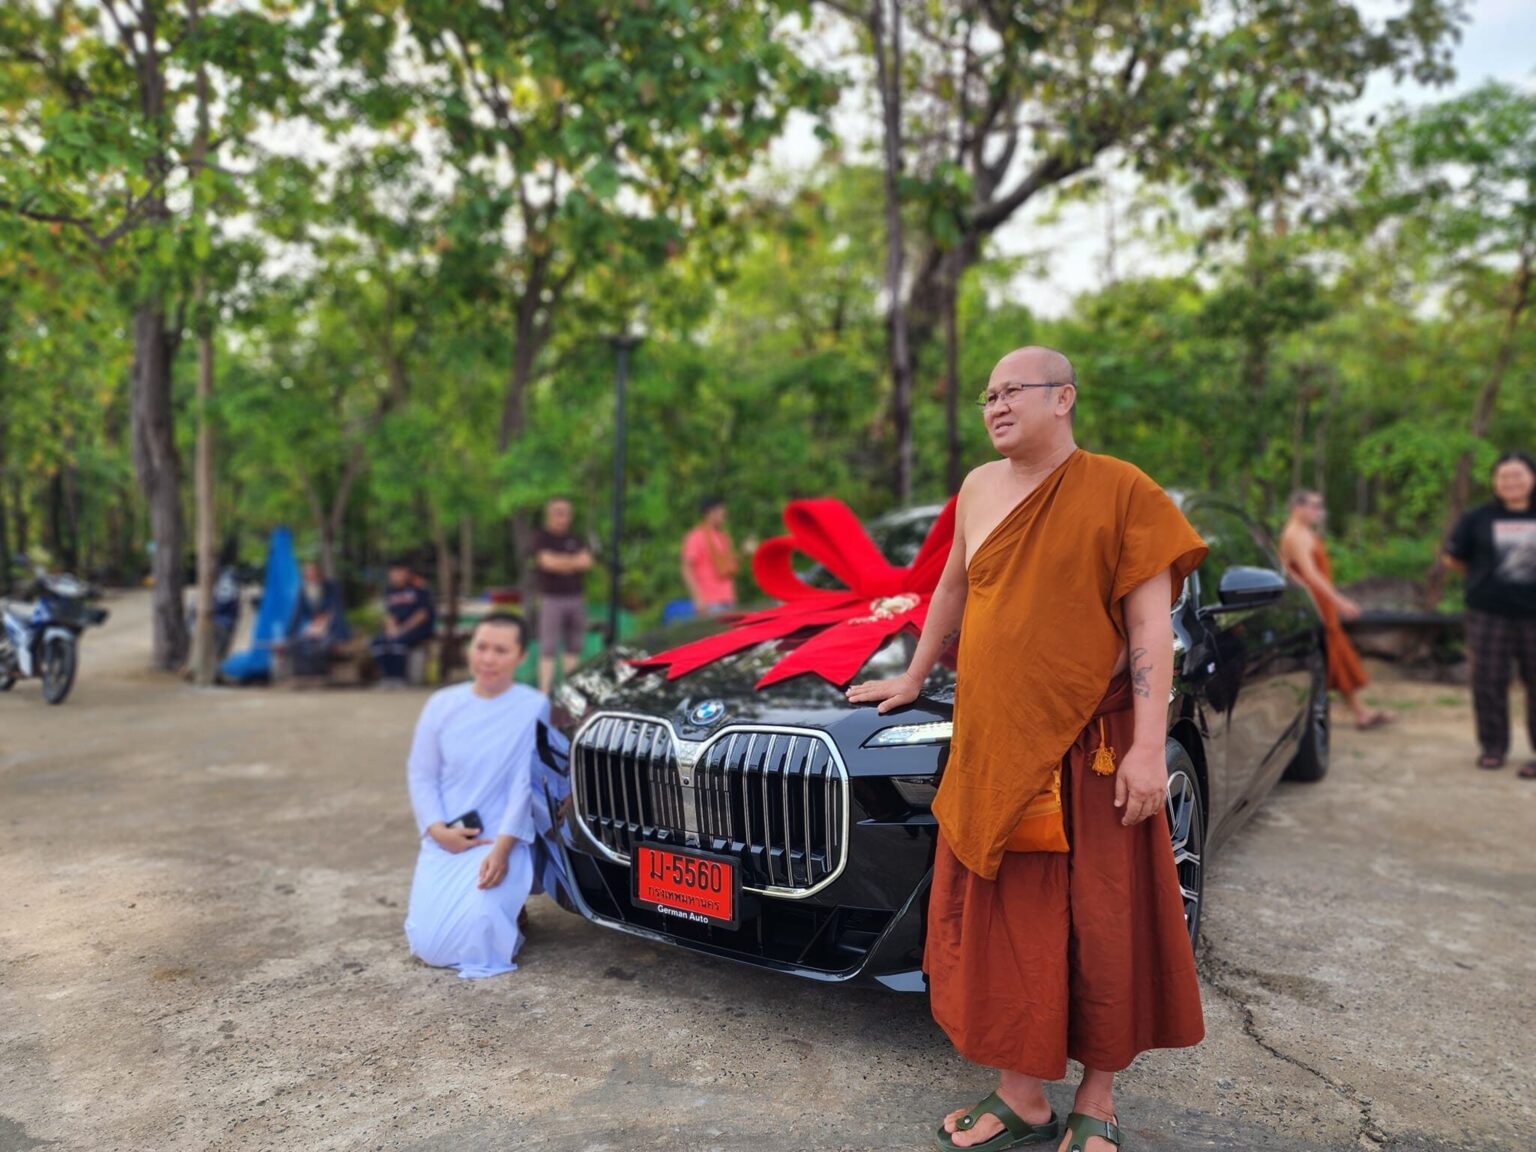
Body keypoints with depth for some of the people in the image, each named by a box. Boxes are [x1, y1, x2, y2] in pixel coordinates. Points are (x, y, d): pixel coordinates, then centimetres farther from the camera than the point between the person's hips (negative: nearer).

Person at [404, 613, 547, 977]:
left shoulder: (533, 707, -10)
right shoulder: (442, 704, 3)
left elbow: (526, 784, -12)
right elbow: (421, 775, 5)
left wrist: (502, 848, -21)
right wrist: (437, 829, -11)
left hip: (503, 842, -4)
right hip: (443, 841, 4)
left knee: (472, 941, -22)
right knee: (429, 944, -7)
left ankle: (508, 910, 14)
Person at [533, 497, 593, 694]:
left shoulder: (575, 539, 14)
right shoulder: (542, 538, -1)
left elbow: (587, 562, 3)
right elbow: (548, 562, -14)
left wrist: (563, 561, -10)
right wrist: (574, 561, -4)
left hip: (576, 598, 5)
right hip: (552, 598, -5)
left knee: (573, 647, 7)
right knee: (548, 648, -7)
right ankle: (544, 691, -7)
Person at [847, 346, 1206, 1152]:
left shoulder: (1119, 491, -5)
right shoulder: (979, 490, 11)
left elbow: (1150, 629, -8)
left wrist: (1148, 748, -14)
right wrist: (914, 677, 29)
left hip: (1088, 753, -4)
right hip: (990, 751, 5)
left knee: (1100, 929, 7)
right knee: (1006, 928, 9)